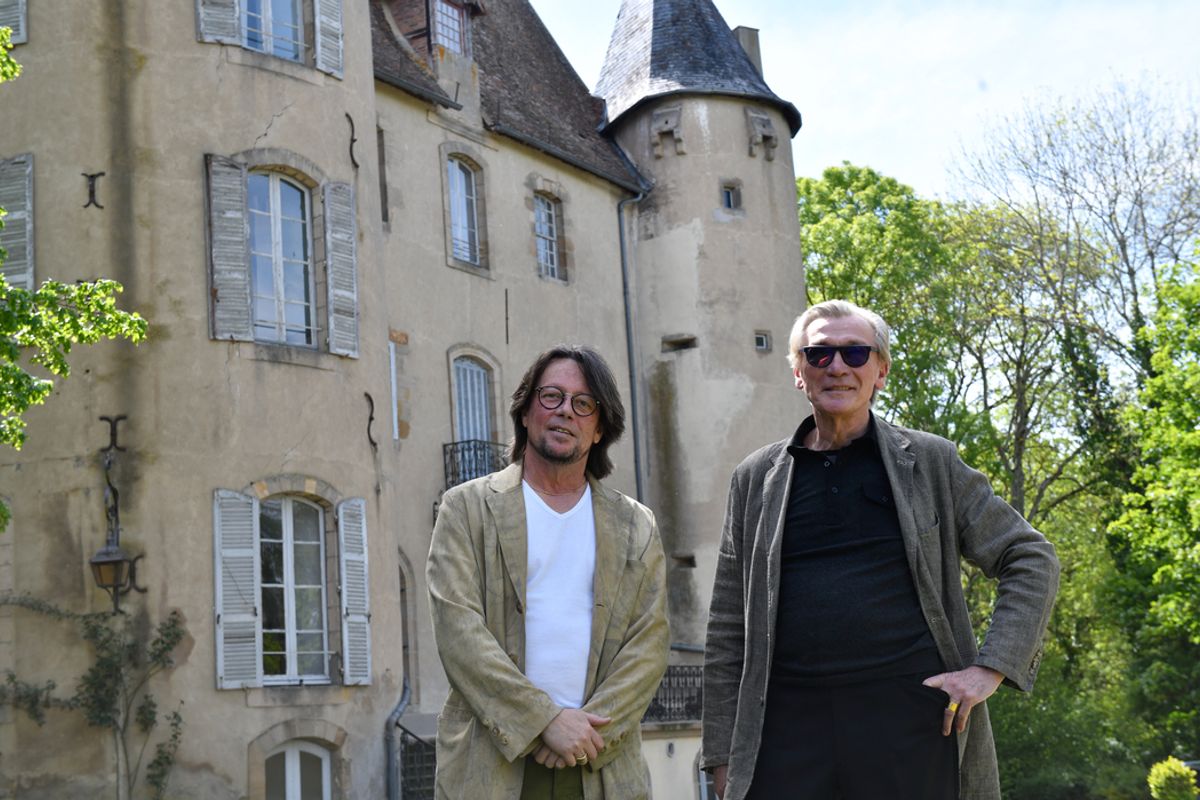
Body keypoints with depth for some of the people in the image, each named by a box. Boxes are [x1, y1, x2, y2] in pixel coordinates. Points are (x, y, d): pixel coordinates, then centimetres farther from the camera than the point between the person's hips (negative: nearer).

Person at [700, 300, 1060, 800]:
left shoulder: (930, 463, 8)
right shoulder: (757, 478, 12)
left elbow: (1032, 561, 10)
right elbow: (727, 630, 11)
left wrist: (990, 668, -3)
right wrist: (724, 755, 6)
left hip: (910, 721, -1)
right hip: (790, 730, 1)